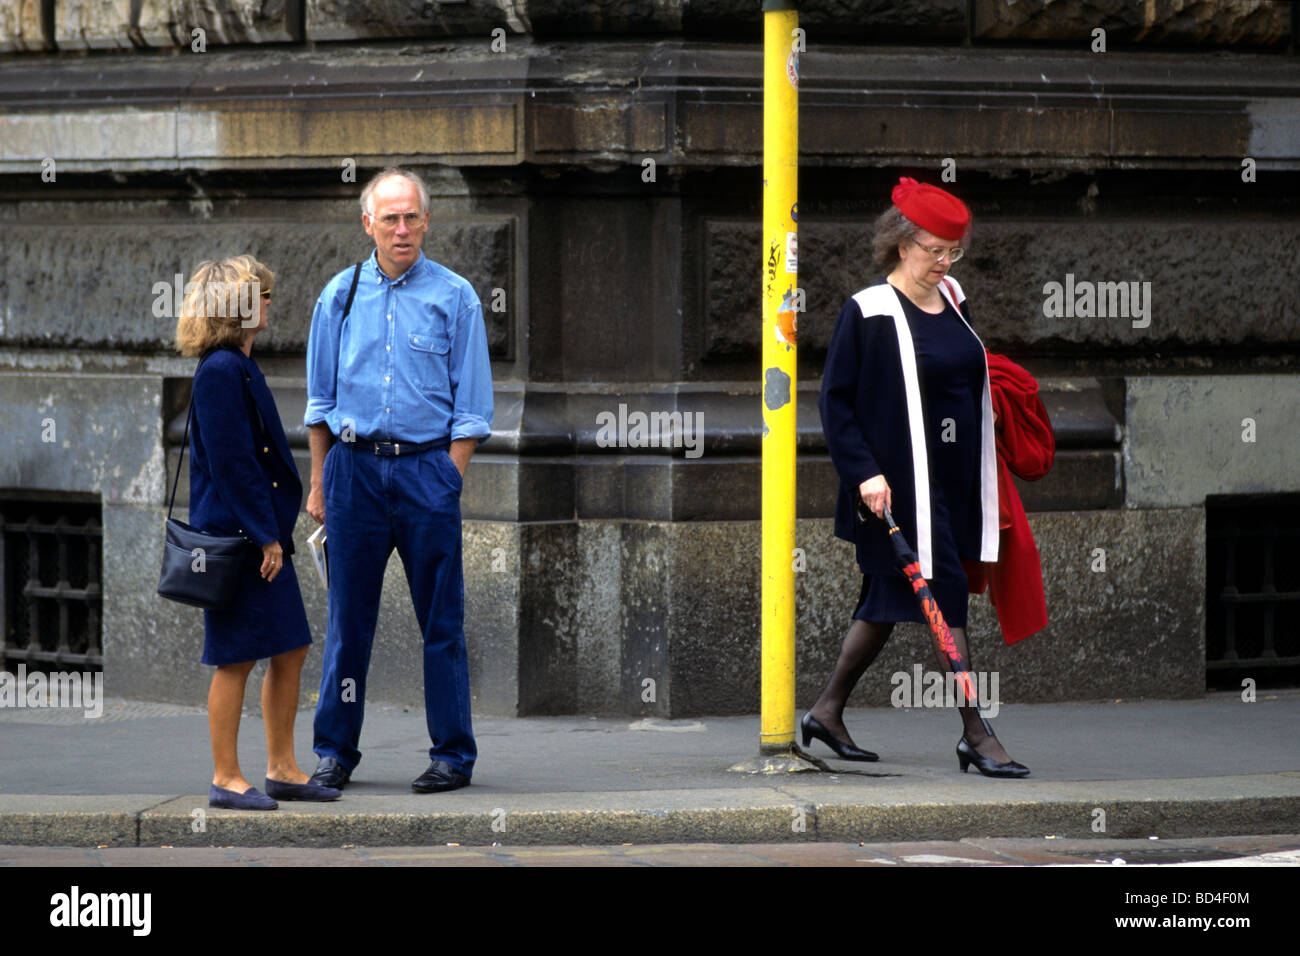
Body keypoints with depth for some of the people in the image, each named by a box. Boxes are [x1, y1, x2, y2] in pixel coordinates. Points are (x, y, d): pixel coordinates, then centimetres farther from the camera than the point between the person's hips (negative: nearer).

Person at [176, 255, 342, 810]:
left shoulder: (241, 369, 16)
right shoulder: (220, 372, -15)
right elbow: (230, 462, -19)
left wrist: (276, 533, 17)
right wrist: (265, 536, -18)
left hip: (263, 533, 10)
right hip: (235, 534, -10)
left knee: (290, 650, 11)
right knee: (237, 658, -4)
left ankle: (281, 769, 18)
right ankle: (226, 779, 2)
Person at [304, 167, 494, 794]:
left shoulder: (454, 297, 2)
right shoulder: (340, 296, 9)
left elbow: (471, 407, 2)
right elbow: (320, 399, 15)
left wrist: (448, 481, -6)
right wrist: (318, 483, 9)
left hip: (428, 464, -2)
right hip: (354, 465, 2)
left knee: (441, 619, -1)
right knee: (348, 616, 3)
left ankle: (452, 756, 5)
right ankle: (335, 753, 10)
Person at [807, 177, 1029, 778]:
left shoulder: (953, 303, 12)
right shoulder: (869, 312, -10)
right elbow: (835, 399, -10)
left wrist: (983, 476, 19)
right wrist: (864, 472, -18)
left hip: (953, 480, 7)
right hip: (902, 481, -7)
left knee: (886, 603, 13)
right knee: (946, 594, -10)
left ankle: (828, 712, 24)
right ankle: (976, 734, -8)